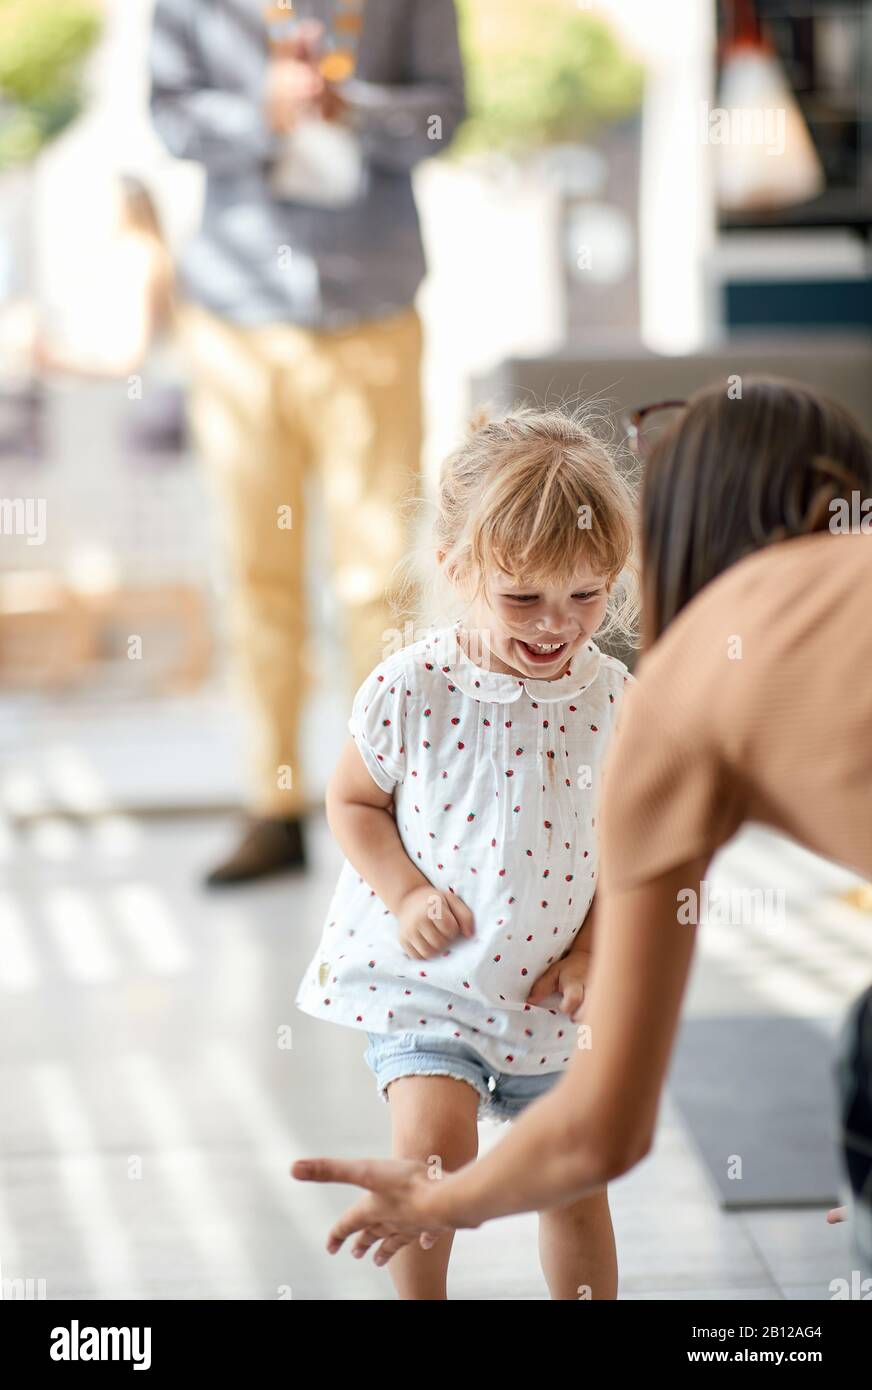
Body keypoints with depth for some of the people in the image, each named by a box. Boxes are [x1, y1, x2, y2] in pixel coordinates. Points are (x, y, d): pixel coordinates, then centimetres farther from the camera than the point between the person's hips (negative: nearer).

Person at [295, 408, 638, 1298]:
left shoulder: (613, 700, -9)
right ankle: (419, 1299, 4)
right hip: (423, 970, -2)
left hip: (547, 988, 3)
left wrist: (593, 949, -6)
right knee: (435, 1135, -20)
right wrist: (405, 895, -15)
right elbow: (352, 801, -2)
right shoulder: (411, 687, -15)